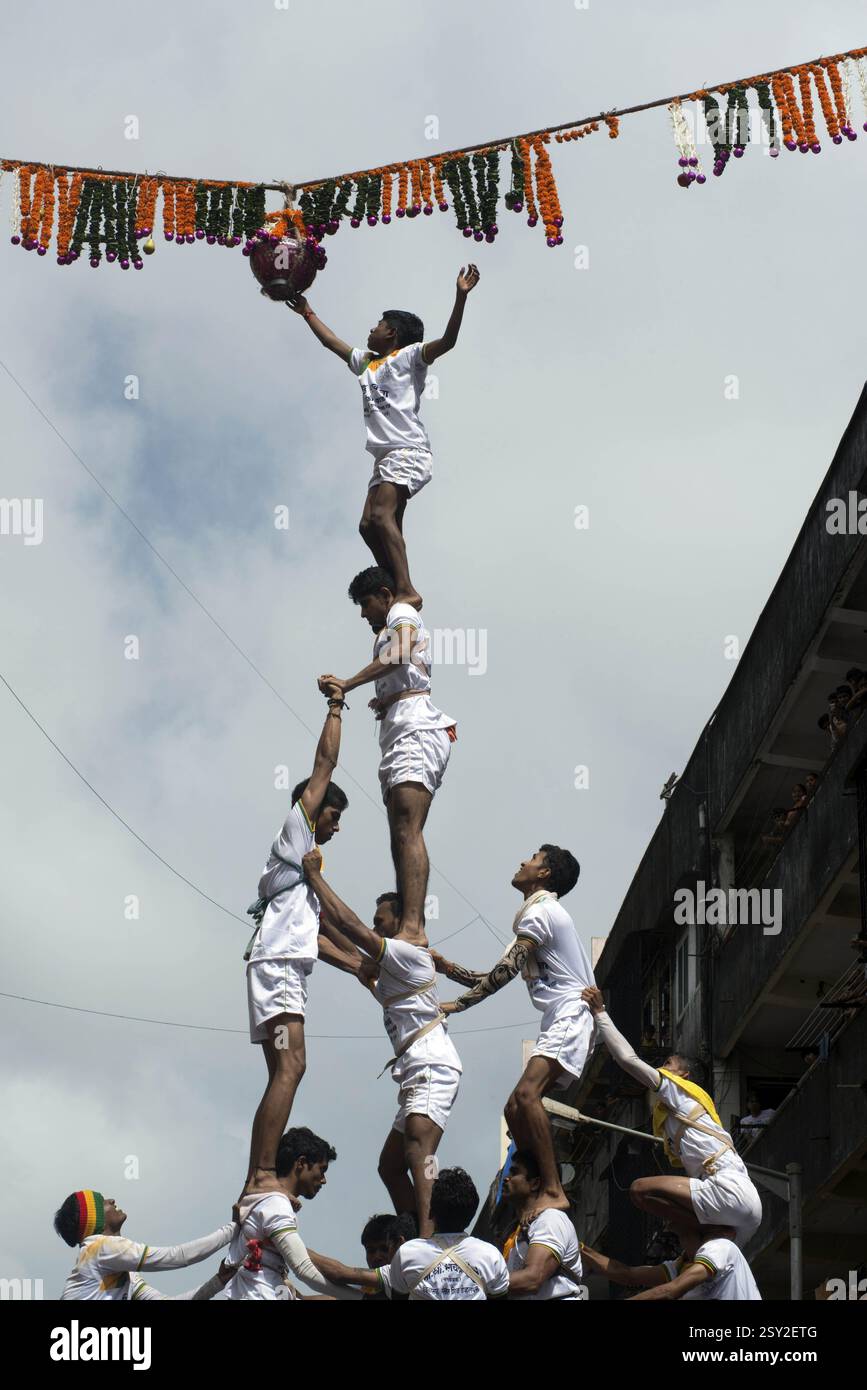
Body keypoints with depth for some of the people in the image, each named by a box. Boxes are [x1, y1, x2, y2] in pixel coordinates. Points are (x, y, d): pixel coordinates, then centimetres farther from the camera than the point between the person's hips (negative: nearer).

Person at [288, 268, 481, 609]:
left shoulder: (408, 356, 2)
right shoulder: (364, 362, 25)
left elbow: (447, 340, -11)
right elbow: (332, 341, 39)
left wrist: (461, 297, -22)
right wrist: (307, 313, 45)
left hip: (408, 450, -9)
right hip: (386, 456, 9)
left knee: (381, 515, -26)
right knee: (369, 525, 1)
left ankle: (407, 590, -35)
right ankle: (396, 589, 0)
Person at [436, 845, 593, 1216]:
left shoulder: (541, 911, -4)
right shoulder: (537, 915, 27)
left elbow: (506, 970, -13)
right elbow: (495, 978, 28)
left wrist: (457, 1005, -10)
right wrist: (447, 968, 19)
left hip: (570, 1018, -11)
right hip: (559, 1023, 11)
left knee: (527, 1092, -27)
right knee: (515, 1108, 7)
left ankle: (553, 1192, -33)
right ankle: (543, 1189, 7)